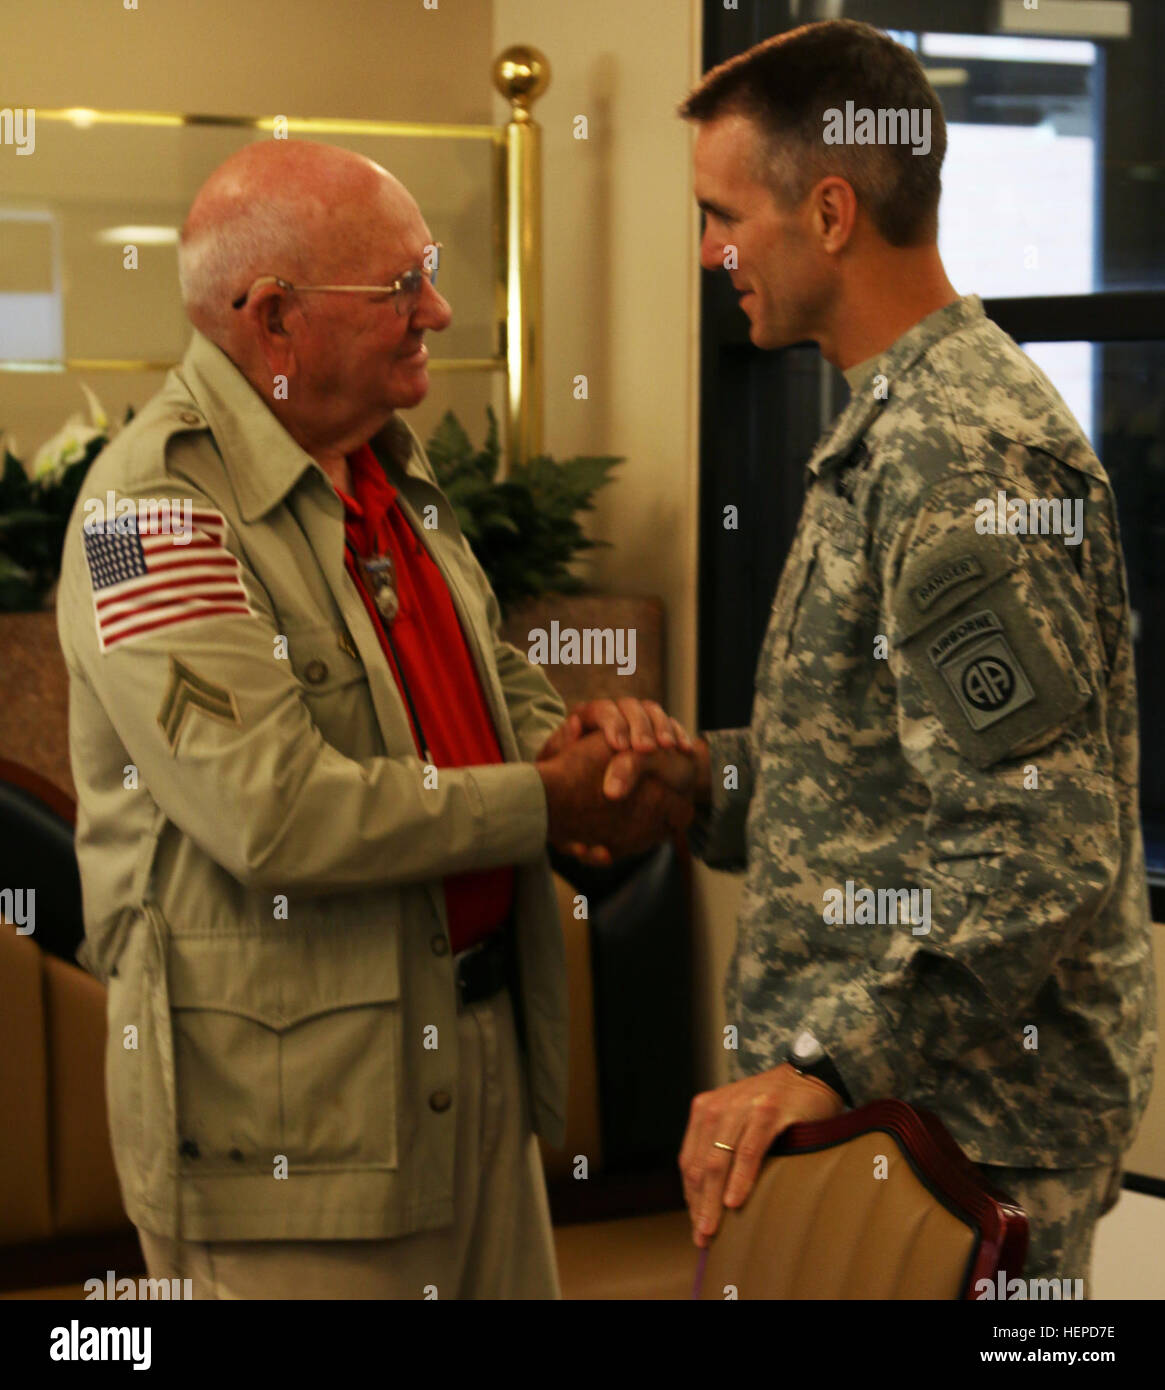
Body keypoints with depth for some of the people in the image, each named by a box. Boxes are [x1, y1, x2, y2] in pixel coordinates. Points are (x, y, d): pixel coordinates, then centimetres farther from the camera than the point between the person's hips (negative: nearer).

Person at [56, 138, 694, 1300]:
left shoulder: (387, 466, 12)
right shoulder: (156, 508, -17)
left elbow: (496, 682, 22)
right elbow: (275, 816, -26)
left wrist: (578, 738, -3)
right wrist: (549, 805, -16)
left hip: (481, 1048, 9)